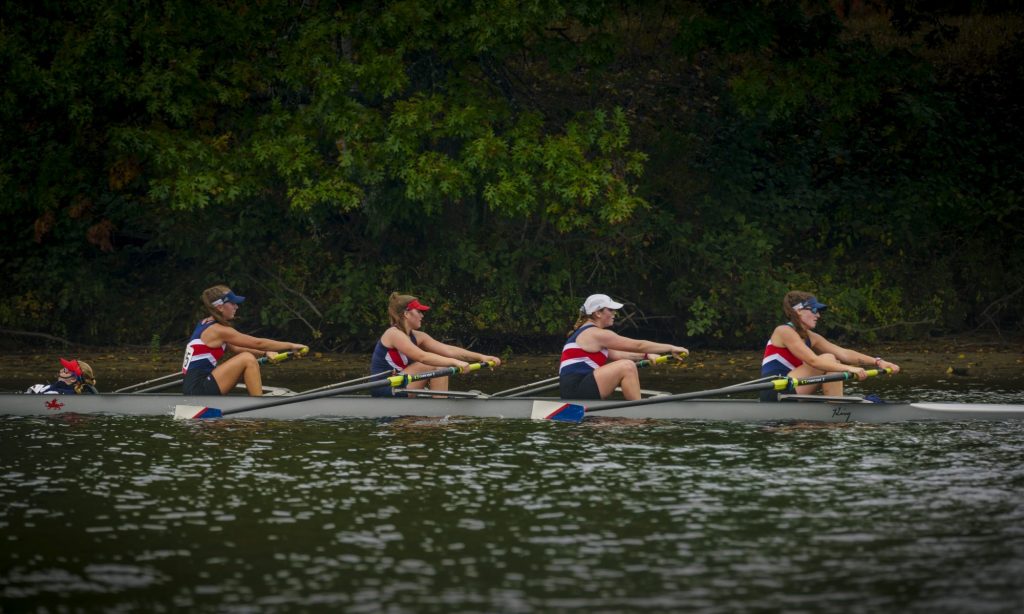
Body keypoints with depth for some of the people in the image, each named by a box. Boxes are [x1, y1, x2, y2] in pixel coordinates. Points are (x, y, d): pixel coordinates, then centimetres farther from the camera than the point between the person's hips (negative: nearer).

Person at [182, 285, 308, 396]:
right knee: (248, 359, -12)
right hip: (199, 390, -10)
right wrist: (291, 346, -1)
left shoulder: (205, 325, 16)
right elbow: (258, 343, -9)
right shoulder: (219, 330, -12)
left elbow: (234, 349, 22)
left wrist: (264, 353, 12)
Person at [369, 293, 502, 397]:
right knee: (433, 366, -15)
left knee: (440, 367, 3)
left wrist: (480, 357, -7)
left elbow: (449, 350, 3)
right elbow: (422, 357, -27)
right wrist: (454, 362, -33)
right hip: (384, 391, -9)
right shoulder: (393, 334, -14)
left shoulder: (416, 336, 12)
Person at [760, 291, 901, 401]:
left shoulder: (810, 337, 14)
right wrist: (849, 368, -30)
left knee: (834, 363, 5)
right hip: (774, 393, -9)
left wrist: (877, 362, -8)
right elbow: (813, 360, -23)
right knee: (828, 360, -14)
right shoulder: (784, 331, -11)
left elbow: (843, 353, 4)